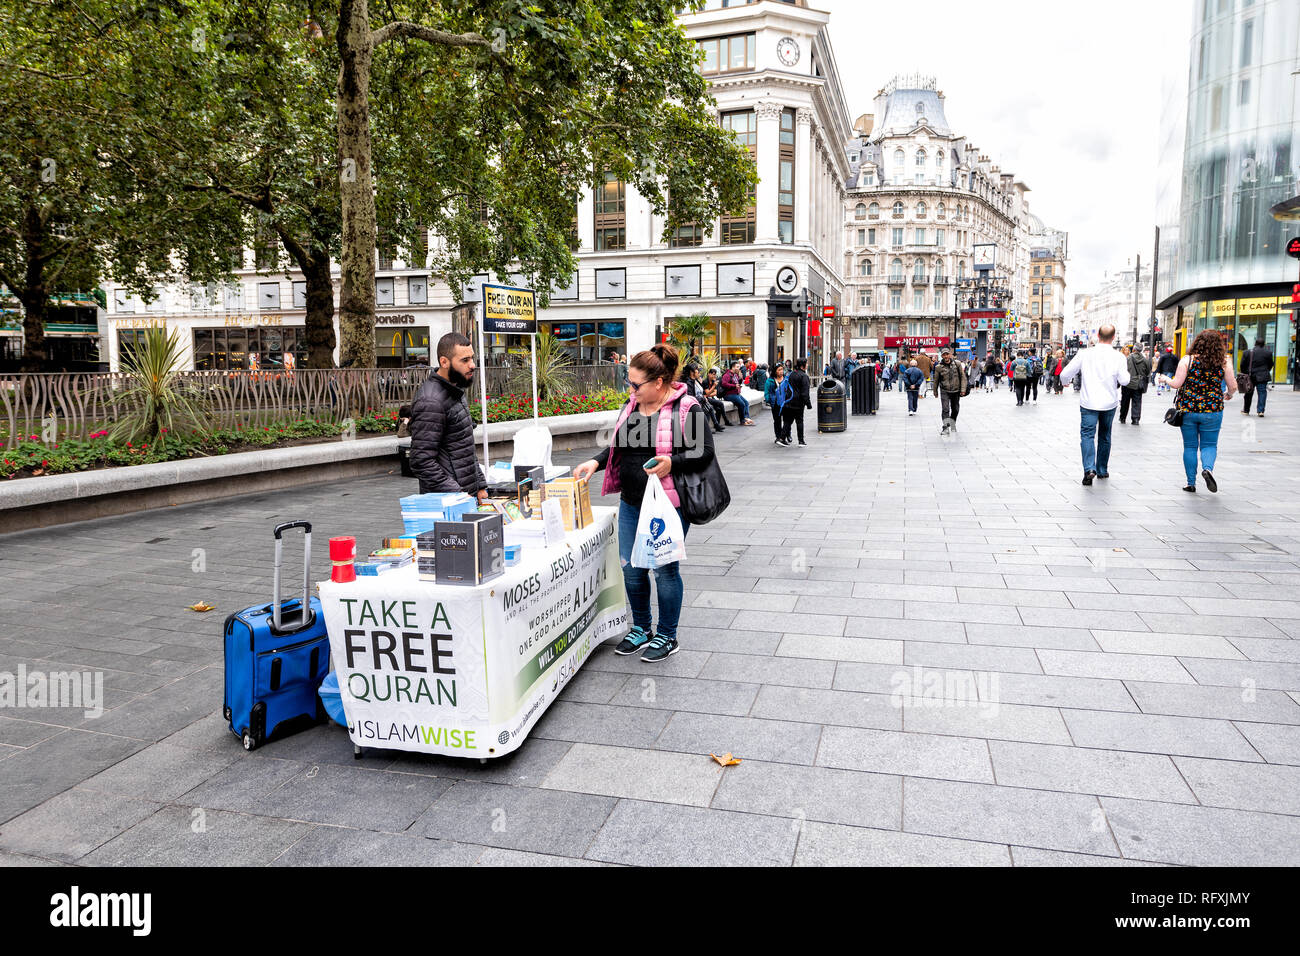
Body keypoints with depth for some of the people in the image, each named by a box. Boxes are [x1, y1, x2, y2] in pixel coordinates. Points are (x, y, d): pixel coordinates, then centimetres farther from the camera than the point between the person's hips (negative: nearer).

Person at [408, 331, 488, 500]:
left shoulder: (455, 392, 13)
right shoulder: (430, 402, -19)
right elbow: (422, 462, -23)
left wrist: (480, 485, 16)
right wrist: (458, 495, -24)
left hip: (468, 495, 9)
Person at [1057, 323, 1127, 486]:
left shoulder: (1084, 354, -8)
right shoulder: (1118, 357, -8)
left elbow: (1066, 373, -3)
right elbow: (1125, 380, -11)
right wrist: (1125, 369, 10)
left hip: (1089, 402, -2)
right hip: (1109, 403, 2)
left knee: (1087, 434, -3)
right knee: (1104, 436, 16)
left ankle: (1089, 468, -24)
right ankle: (1102, 470, 25)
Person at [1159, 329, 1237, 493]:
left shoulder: (1188, 359, -7)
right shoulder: (1224, 361, -3)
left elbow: (1177, 383, -9)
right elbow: (1232, 387, 1)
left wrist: (1166, 379, 12)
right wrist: (1229, 394, 23)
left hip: (1188, 409, 0)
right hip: (1213, 411, 0)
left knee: (1190, 446, 10)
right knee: (1209, 444, 11)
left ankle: (1191, 482, 12)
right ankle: (1207, 468, -19)